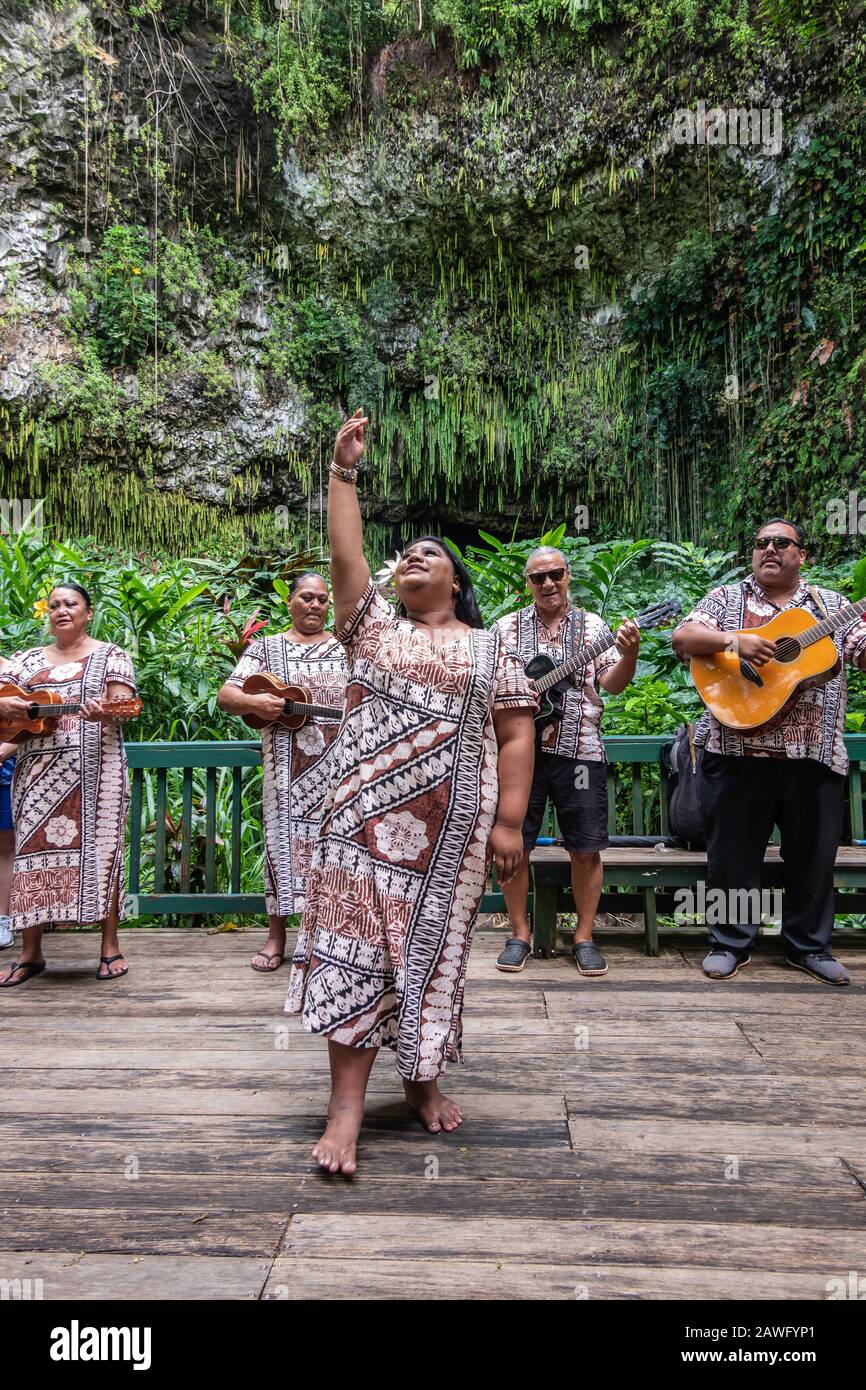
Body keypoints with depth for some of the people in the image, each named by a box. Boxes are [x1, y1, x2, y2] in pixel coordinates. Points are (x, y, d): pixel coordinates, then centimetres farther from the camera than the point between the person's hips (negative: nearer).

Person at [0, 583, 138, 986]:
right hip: (38, 770, 4)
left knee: (97, 848, -4)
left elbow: (123, 707, -6)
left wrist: (103, 711, -29)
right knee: (34, 850, 0)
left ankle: (110, 948, 3)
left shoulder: (110, 656, 6)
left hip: (95, 767, -3)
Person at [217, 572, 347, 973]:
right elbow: (225, 695, 1)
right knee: (283, 836, 0)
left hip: (338, 764, 1)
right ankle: (276, 935, 10)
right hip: (286, 765, -1)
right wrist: (254, 702, -19)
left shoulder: (346, 649, 12)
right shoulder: (266, 647, 8)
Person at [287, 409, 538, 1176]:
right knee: (356, 940, -4)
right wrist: (342, 471, 0)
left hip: (452, 824, 0)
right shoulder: (373, 627, 14)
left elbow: (515, 738, 4)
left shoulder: (489, 648, 10)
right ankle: (347, 1103, 2)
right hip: (366, 816, 0)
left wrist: (509, 822, -4)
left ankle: (423, 1079, 27)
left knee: (434, 944, 8)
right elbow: (345, 555, 3)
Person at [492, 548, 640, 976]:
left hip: (578, 749, 0)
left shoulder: (592, 626, 9)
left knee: (586, 848, 2)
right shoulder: (507, 627, 9)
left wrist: (629, 654, -18)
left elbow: (613, 683, 1)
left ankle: (584, 937, 17)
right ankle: (520, 934, 18)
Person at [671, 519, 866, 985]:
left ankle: (809, 945, 27)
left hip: (814, 753, 2)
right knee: (733, 851, 5)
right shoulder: (726, 599, 8)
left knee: (813, 854, 10)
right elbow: (682, 638, -5)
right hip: (737, 749, -2)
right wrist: (734, 641, -20)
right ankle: (730, 944, 20)